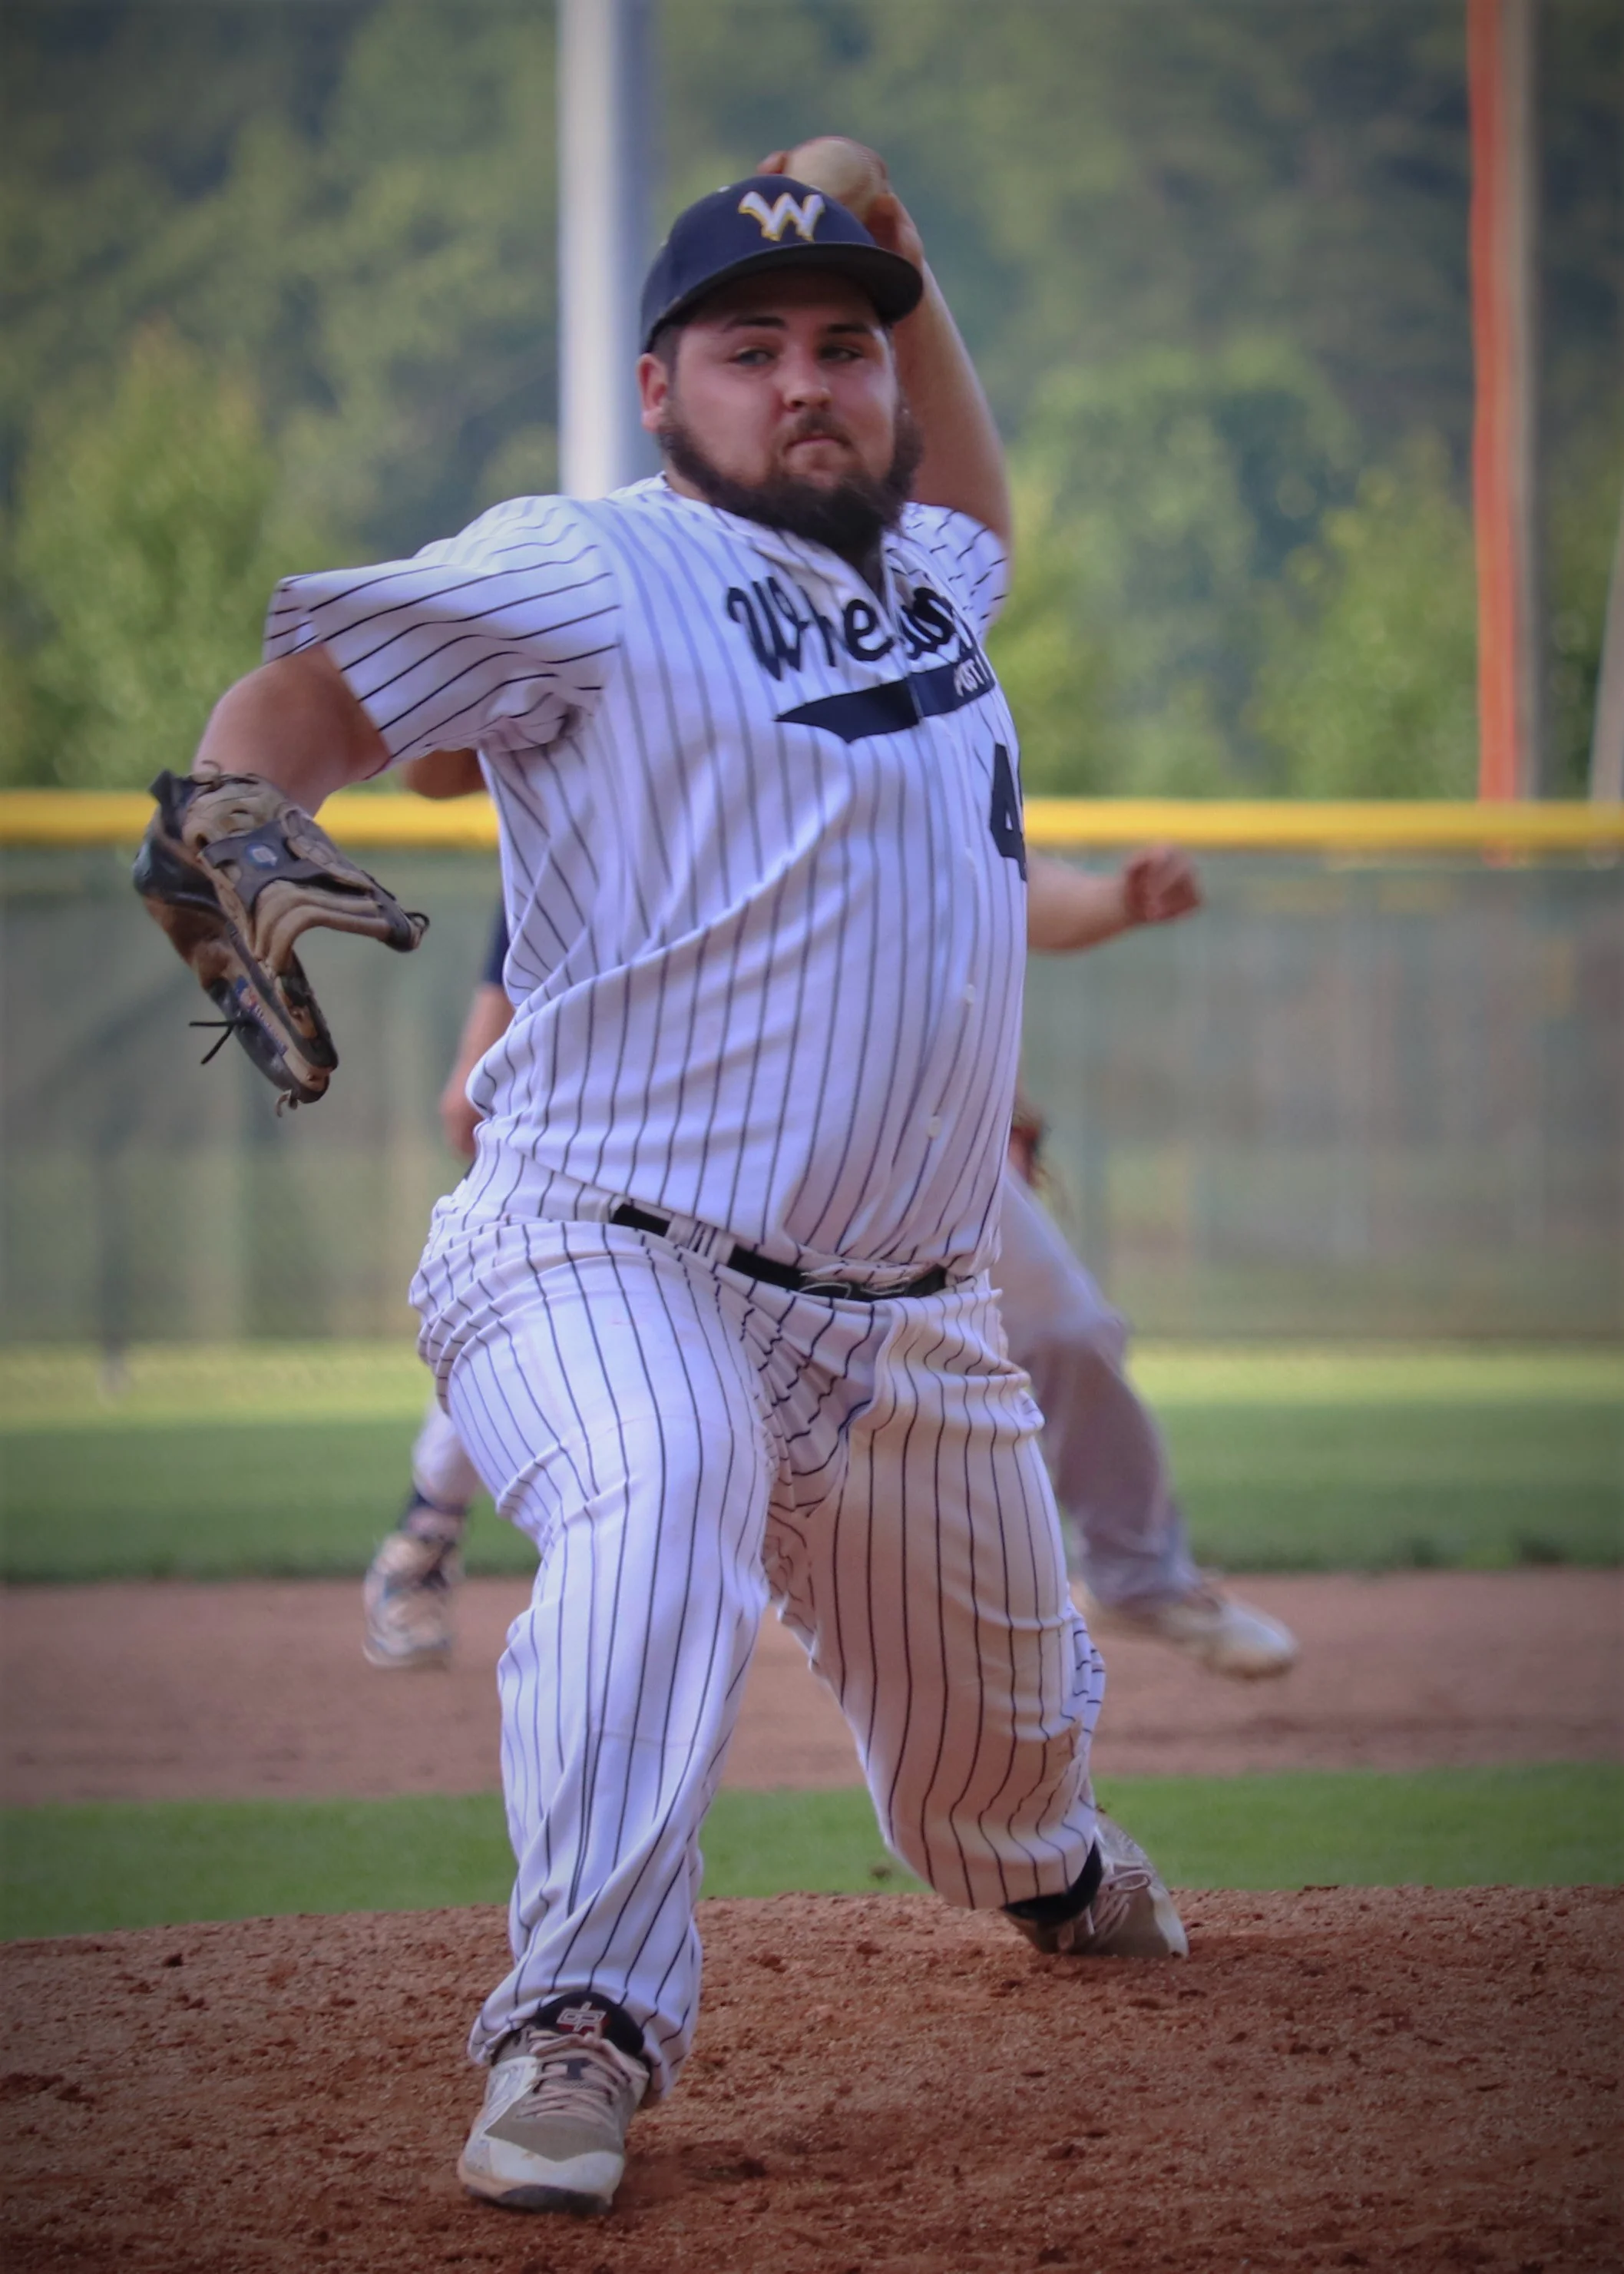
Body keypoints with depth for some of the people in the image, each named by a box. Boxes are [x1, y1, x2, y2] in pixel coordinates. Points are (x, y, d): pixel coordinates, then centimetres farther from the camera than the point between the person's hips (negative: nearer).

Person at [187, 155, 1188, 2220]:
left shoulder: (919, 584, 15)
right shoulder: (588, 570, -5)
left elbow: (971, 508, 41)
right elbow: (300, 698, -15)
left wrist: (910, 274, 27)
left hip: (914, 1322, 6)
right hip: (610, 1262, -6)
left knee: (1002, 1740, 19)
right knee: (660, 1503, -38)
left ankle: (1049, 1871, 56)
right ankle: (584, 2029, -38)